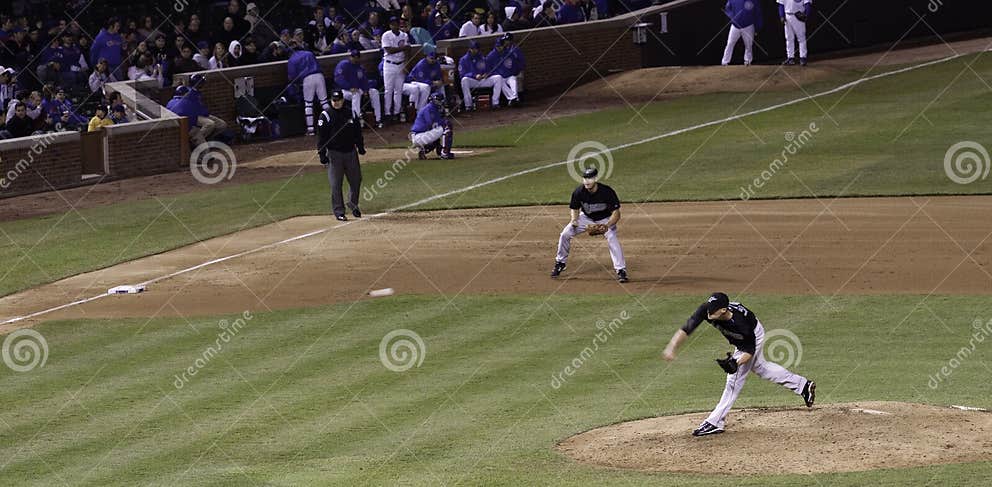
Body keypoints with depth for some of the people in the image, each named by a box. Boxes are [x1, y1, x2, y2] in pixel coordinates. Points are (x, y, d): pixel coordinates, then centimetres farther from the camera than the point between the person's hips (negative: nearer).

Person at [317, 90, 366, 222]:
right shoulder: (326, 115, -6)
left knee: (356, 179, 9)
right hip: (334, 153, -4)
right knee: (335, 183, -2)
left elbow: (357, 131, 18)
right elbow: (321, 136, -7)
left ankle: (353, 204, 31)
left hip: (350, 151, 4)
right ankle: (339, 211, 4)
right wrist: (322, 154, -12)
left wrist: (360, 146, 14)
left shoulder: (350, 113, 8)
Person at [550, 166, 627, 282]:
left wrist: (607, 226, -48)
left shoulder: (607, 192, -33)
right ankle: (560, 263, 13)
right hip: (586, 218, 3)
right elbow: (575, 209, -5)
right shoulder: (579, 192, -24)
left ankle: (621, 270, -20)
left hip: (606, 219, -3)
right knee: (565, 234, -8)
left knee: (612, 238, -28)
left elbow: (616, 213, -30)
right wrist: (574, 220, -28)